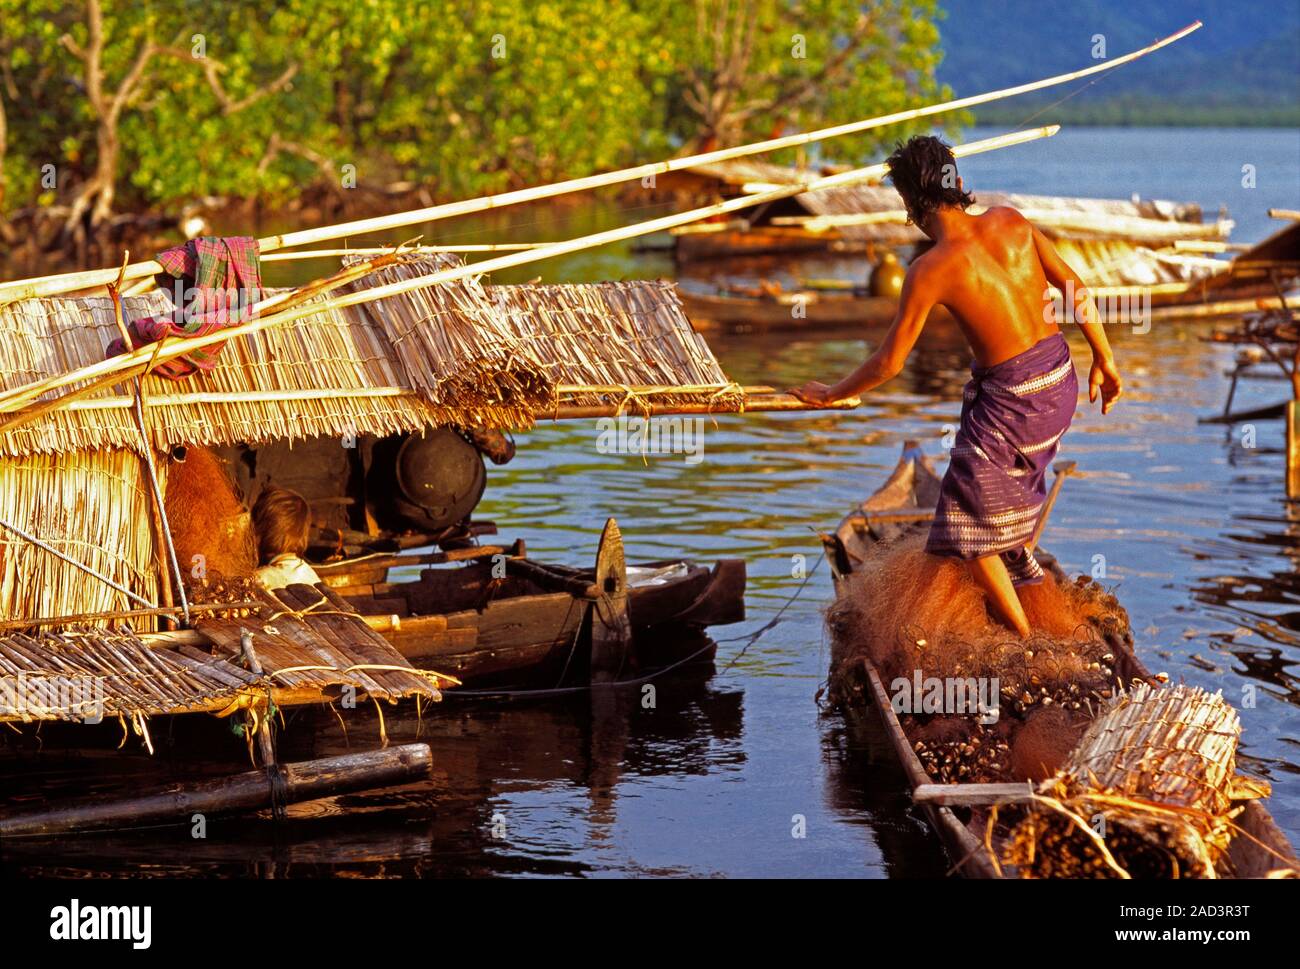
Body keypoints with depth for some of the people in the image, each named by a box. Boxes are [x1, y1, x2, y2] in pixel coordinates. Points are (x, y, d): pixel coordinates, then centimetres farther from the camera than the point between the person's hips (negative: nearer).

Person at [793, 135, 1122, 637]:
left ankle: (1023, 637, 13)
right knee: (1015, 469, 35)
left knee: (972, 516, 9)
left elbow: (889, 362, -10)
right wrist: (1104, 360, 13)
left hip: (1010, 398, -7)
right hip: (1060, 376, 7)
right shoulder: (1010, 222, -3)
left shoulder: (930, 270, -17)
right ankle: (1021, 558, 54)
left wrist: (831, 394, 6)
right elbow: (1076, 289, 2)